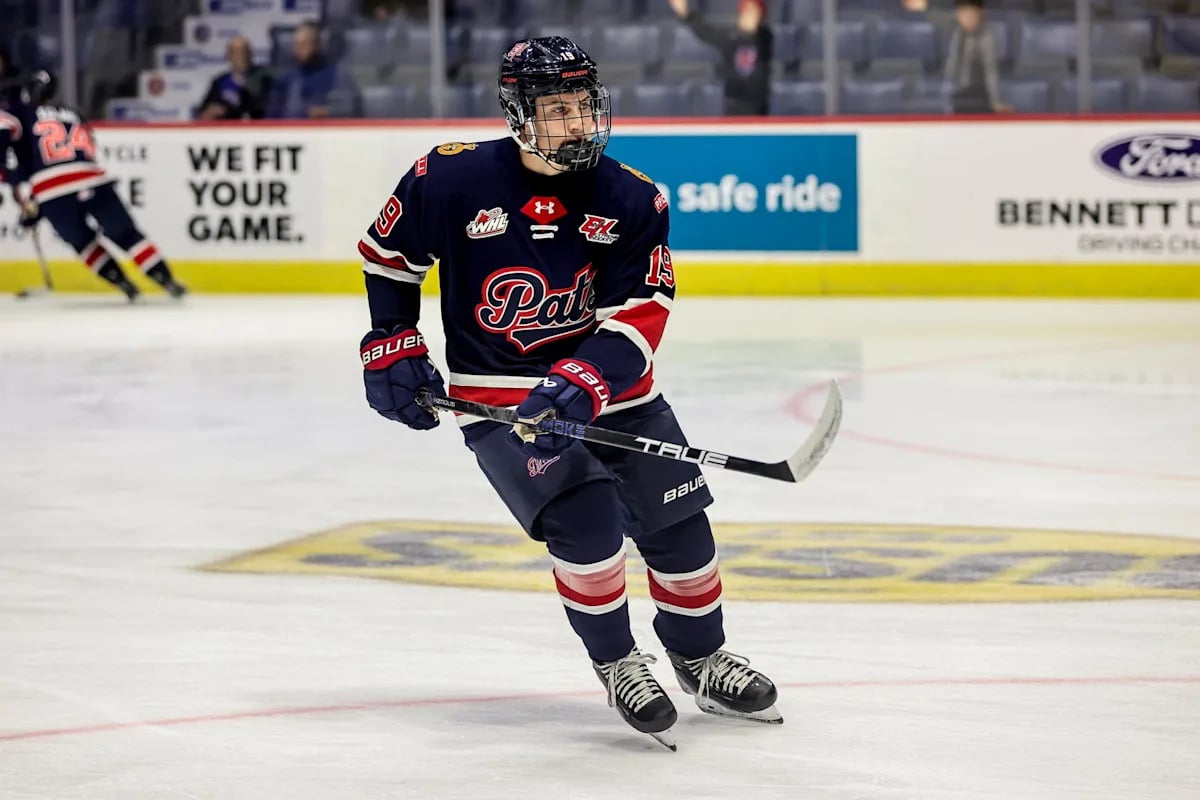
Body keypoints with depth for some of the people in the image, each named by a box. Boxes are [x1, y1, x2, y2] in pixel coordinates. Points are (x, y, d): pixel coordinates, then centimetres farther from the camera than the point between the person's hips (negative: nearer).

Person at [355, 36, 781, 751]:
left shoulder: (632, 201, -9)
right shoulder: (453, 179, -13)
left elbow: (639, 316, -16)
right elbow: (388, 252, 5)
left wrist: (578, 386, -30)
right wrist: (391, 349, 3)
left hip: (609, 384, 3)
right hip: (496, 393, -3)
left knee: (677, 522, 4)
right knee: (584, 516, -22)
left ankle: (704, 662, 29)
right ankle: (618, 665, -1)